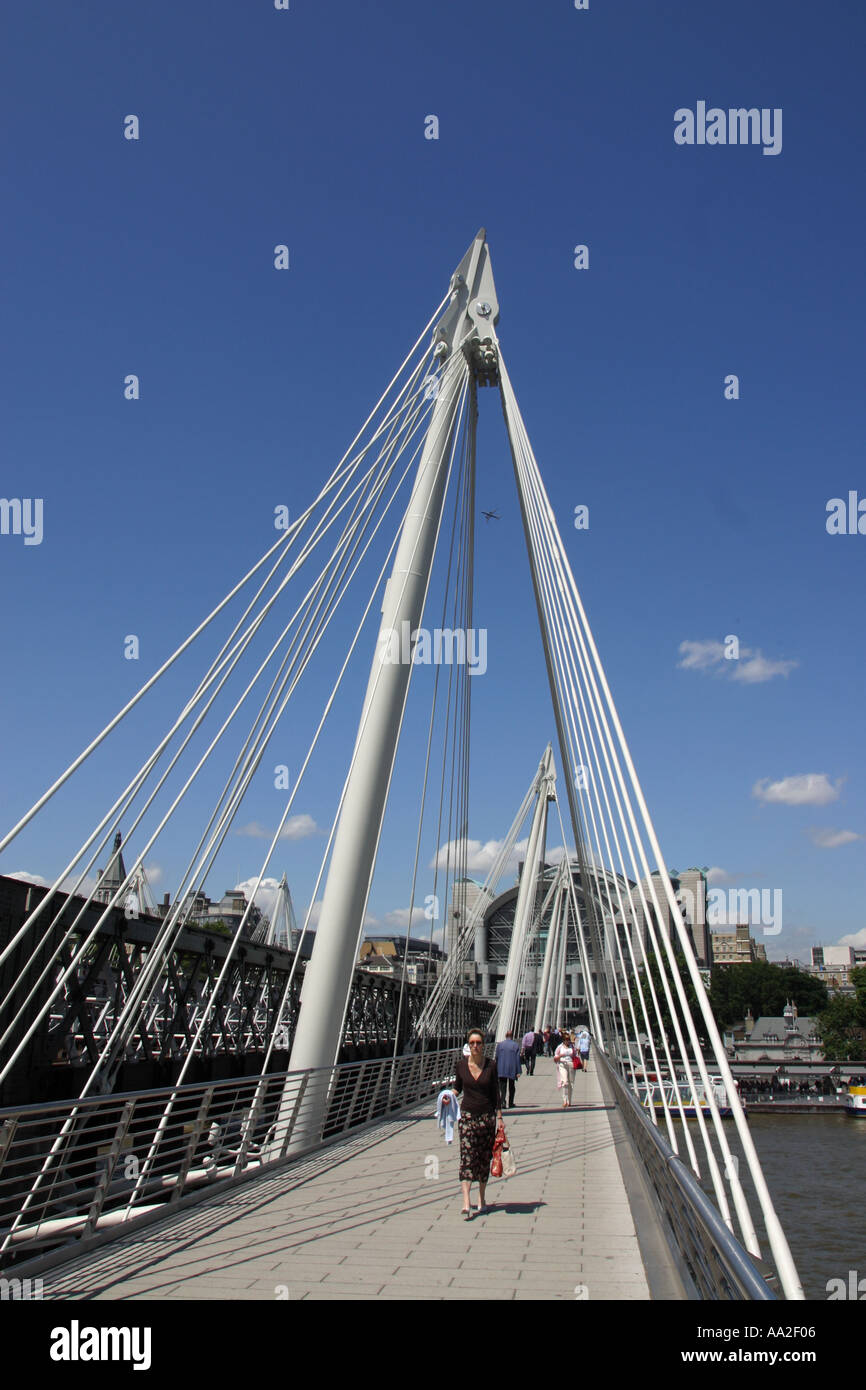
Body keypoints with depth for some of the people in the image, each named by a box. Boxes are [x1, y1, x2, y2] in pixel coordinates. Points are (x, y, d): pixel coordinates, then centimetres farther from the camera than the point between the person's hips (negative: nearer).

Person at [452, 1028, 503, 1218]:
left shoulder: (491, 1065, -4)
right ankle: (466, 1204, -16)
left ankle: (481, 1201, 21)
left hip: (487, 1116, 0)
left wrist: (499, 1118, -1)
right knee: (467, 1157, -11)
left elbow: (496, 1093, 1)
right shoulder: (461, 1063, -2)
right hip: (467, 1115, 0)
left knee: (484, 1159, 7)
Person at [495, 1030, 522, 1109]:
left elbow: (496, 1057, 3)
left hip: (501, 1070, 0)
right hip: (512, 1070, 0)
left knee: (502, 1087, 1)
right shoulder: (516, 1045, -2)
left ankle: (502, 1102, -17)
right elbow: (518, 1059, -5)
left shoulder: (499, 1044, 2)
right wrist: (518, 1071, -5)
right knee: (511, 1087, 15)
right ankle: (510, 1103, 19)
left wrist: (496, 1070, 11)